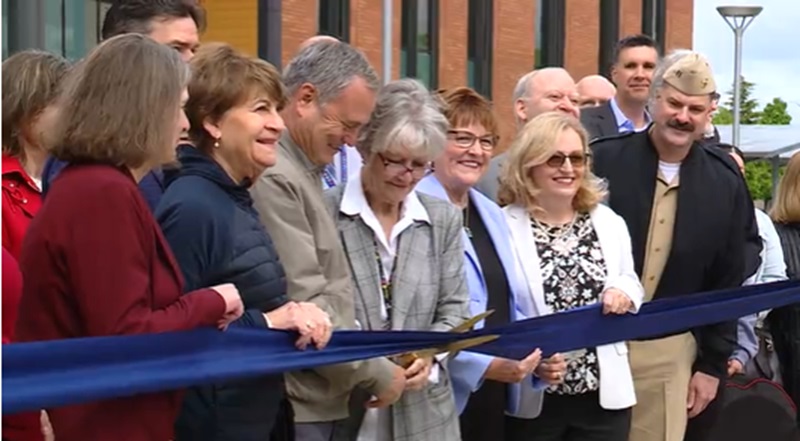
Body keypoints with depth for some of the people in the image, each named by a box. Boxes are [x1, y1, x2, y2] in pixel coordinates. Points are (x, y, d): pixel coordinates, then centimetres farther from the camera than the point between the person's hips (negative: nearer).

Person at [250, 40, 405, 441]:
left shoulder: (301, 171, 13)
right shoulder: (273, 178, -18)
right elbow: (304, 309, -20)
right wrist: (377, 374, -10)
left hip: (322, 401, 9)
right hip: (298, 408, -9)